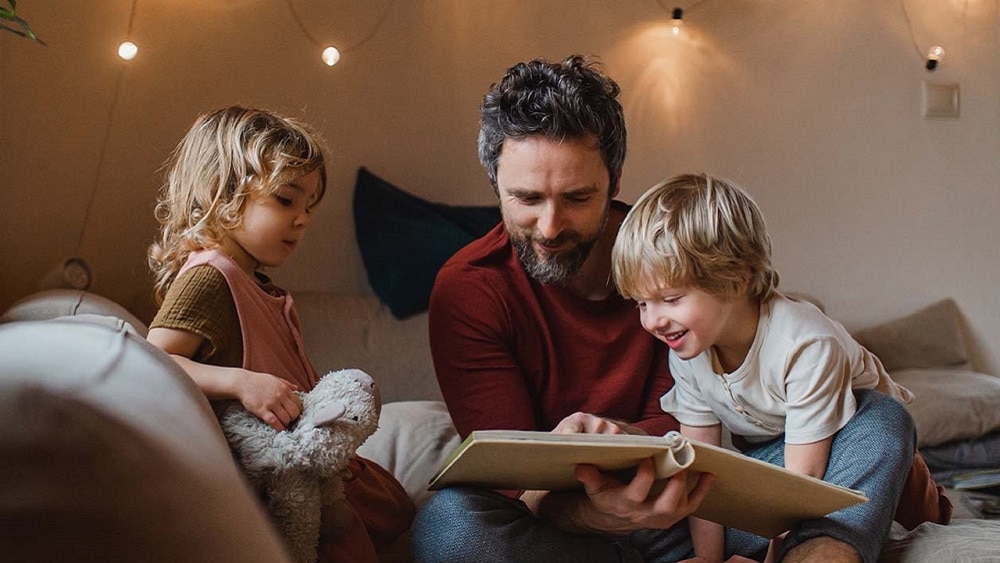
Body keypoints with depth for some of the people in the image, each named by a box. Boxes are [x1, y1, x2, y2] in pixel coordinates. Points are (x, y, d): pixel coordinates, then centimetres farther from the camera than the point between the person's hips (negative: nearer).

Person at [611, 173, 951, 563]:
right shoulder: (686, 353, -16)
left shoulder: (806, 344, -33)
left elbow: (801, 480, -31)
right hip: (766, 454, 6)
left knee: (882, 417, -36)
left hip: (859, 434, -6)